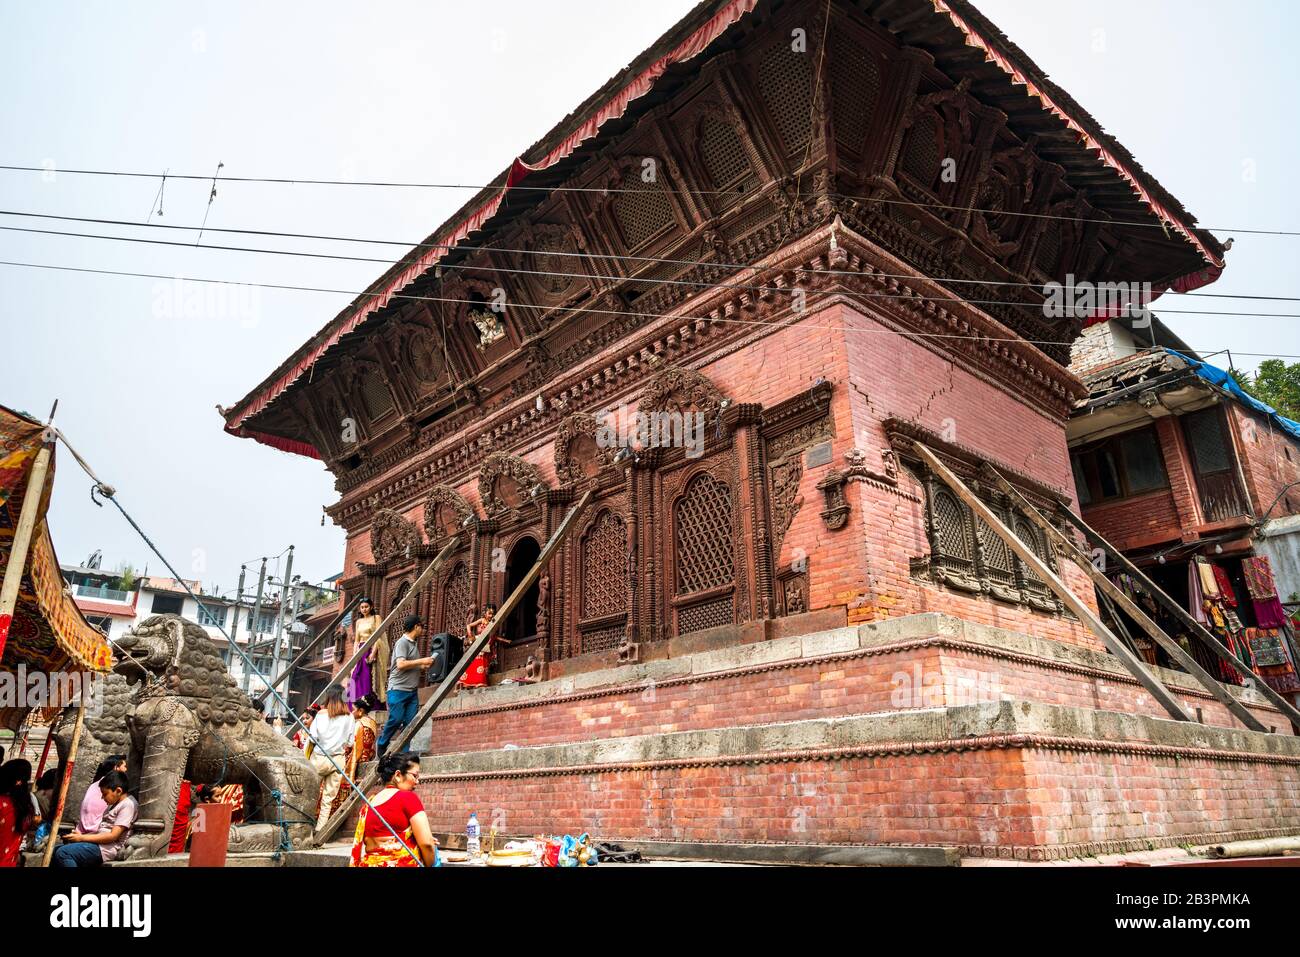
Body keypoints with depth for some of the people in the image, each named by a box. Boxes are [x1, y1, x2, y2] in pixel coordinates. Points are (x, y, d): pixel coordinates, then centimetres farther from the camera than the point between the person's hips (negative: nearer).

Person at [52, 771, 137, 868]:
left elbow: (113, 835, -18)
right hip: (98, 843, 10)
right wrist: (81, 835, 2)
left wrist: (82, 838, -12)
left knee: (62, 853, -21)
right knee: (55, 850, 6)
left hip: (106, 849, -10)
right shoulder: (115, 804, 21)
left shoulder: (128, 805, -11)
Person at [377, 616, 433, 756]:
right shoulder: (402, 642, -8)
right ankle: (381, 745, 11)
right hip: (398, 689, -8)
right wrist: (422, 661, -15)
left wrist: (424, 665, 14)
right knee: (396, 720, -8)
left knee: (410, 722, -1)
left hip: (412, 691, 8)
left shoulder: (414, 643, 19)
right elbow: (401, 664, -20)